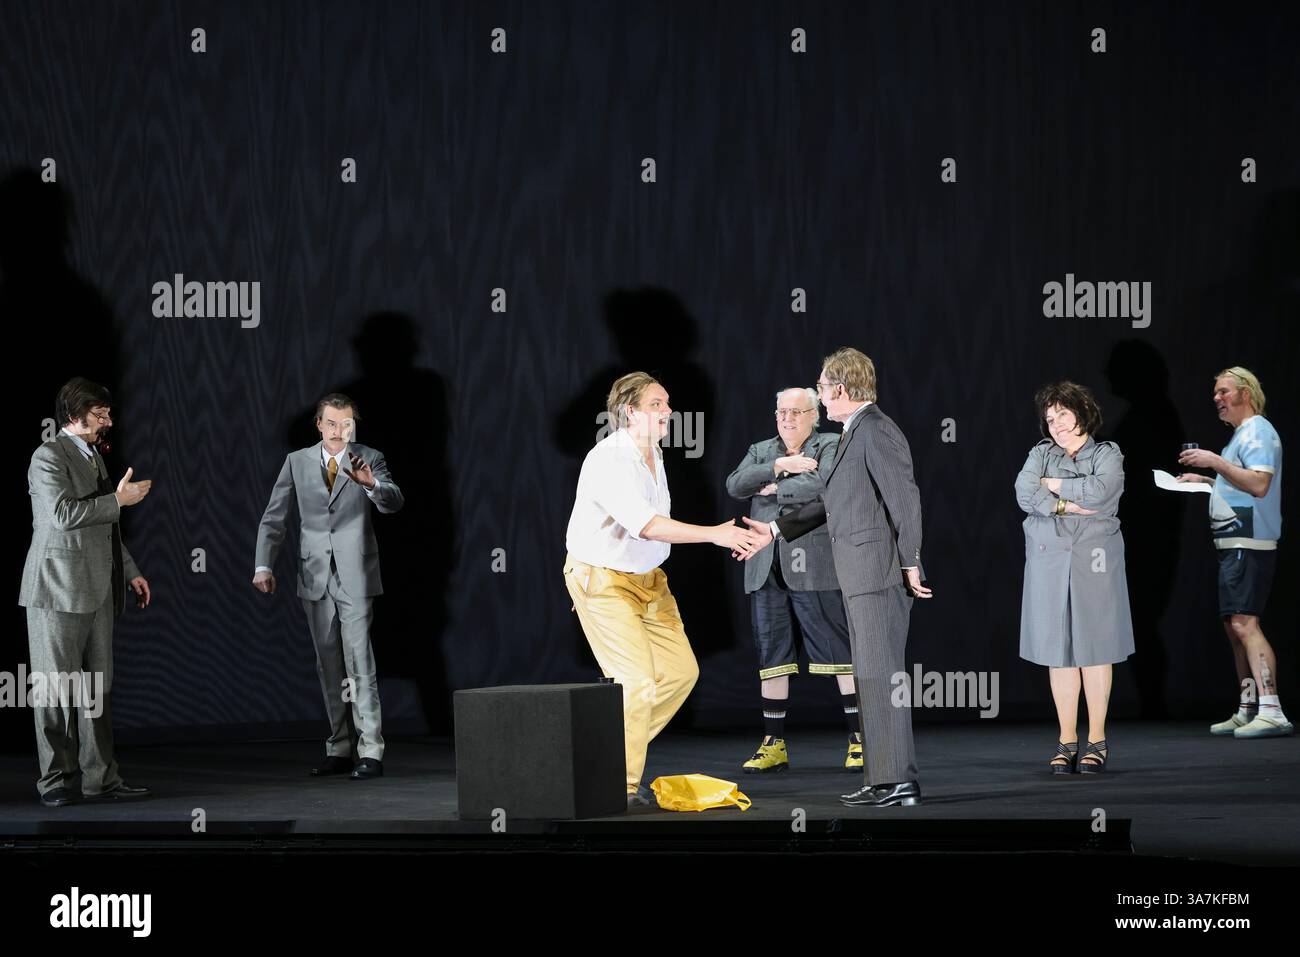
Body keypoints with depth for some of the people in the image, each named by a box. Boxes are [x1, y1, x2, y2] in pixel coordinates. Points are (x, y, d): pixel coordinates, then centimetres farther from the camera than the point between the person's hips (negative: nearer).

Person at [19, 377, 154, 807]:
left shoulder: (93, 458, 20)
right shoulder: (49, 456, -9)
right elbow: (63, 513, -22)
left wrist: (130, 572, 22)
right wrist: (118, 500, -16)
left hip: (97, 593, 9)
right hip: (59, 591, -9)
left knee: (97, 688, 8)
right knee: (58, 689, -2)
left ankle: (100, 778, 11)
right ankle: (57, 781, 3)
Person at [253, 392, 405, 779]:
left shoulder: (370, 460, 0)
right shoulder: (297, 461, 7)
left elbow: (394, 502, -16)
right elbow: (273, 517, 8)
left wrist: (371, 483, -37)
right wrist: (263, 565, -1)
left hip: (354, 576, -4)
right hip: (315, 576, 4)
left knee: (359, 663, -10)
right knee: (329, 667, 9)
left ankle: (370, 753, -11)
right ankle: (339, 750, 15)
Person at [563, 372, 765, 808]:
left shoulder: (653, 453, 7)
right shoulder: (608, 460, -24)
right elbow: (645, 525, -33)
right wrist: (714, 535, -35)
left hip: (646, 578, 9)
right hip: (602, 581, -9)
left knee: (680, 671, 7)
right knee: (637, 681, -14)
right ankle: (621, 786, -2)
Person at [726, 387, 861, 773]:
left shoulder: (831, 446, 3)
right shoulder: (760, 451, 19)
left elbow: (820, 484, -16)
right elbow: (734, 485, 0)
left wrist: (775, 489, -5)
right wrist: (779, 466, -9)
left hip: (813, 566, -5)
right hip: (766, 569, 5)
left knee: (839, 651, -5)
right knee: (772, 653, 7)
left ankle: (860, 739, -1)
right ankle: (773, 744, 13)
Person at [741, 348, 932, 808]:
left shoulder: (876, 431, -13)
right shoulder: (855, 433, 19)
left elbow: (905, 497, -19)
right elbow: (834, 502, 25)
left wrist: (910, 564, -19)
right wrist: (775, 530, 23)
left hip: (880, 573, -11)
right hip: (861, 578, 11)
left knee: (880, 674, -10)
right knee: (871, 676, 12)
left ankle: (898, 779, -9)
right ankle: (884, 778, 16)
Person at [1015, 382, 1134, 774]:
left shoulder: (1107, 455, 6)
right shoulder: (1040, 454, 13)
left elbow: (1100, 491, -14)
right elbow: (1024, 494, -3)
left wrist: (1053, 485, -3)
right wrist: (1066, 506, -13)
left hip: (1094, 561, -2)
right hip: (1048, 561, 2)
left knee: (1094, 648, -2)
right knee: (1058, 650, 1)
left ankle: (1096, 740, 4)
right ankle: (1067, 740, 5)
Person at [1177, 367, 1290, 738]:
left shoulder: (1257, 431, -11)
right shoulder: (1241, 433, 22)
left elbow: (1259, 484, -24)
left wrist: (1215, 462, -25)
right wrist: (1204, 481, 22)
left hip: (1249, 545, -11)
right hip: (1235, 543, 11)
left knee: (1244, 623, -19)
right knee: (1235, 626, 13)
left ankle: (1272, 713, -26)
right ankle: (1247, 712, 19)